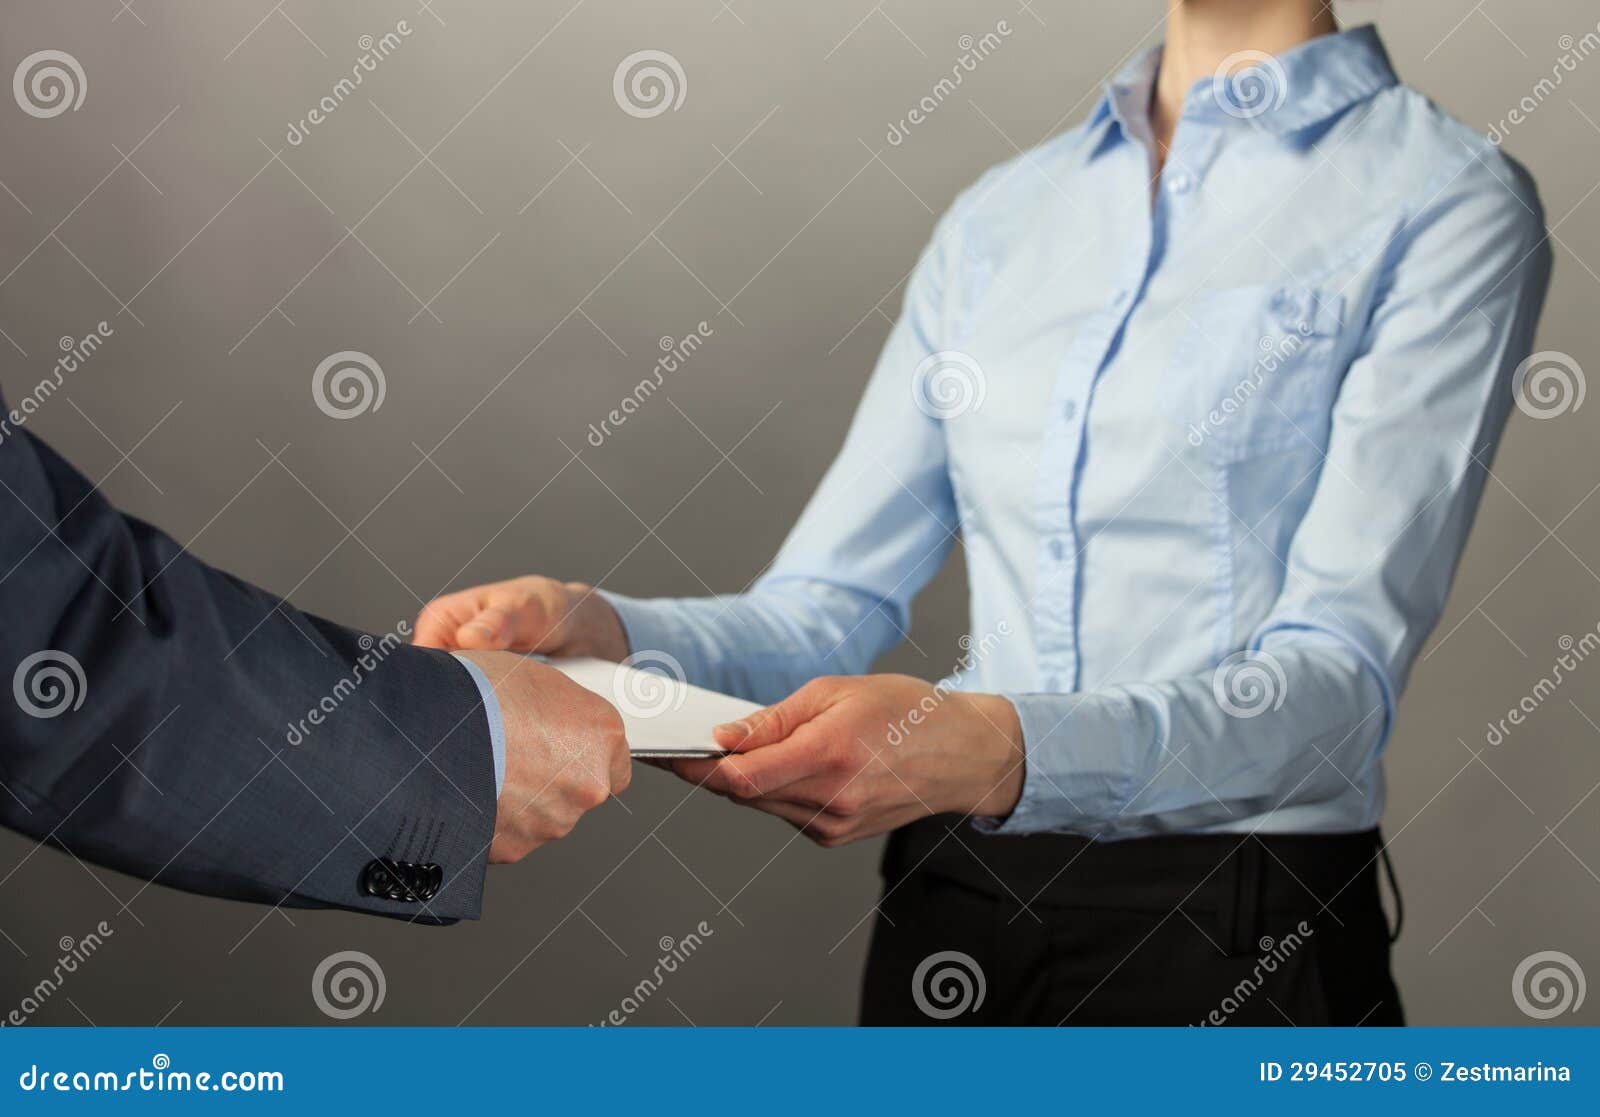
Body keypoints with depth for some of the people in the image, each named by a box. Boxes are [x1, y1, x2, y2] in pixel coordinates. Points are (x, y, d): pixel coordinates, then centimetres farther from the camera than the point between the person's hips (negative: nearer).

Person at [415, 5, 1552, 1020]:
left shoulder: (1448, 202, -7)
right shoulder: (999, 217, 8)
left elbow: (1342, 676, -18)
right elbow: (827, 609, 4)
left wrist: (995, 750, -34)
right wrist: (599, 633, -16)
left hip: (1233, 942, -4)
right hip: (949, 915, 5)